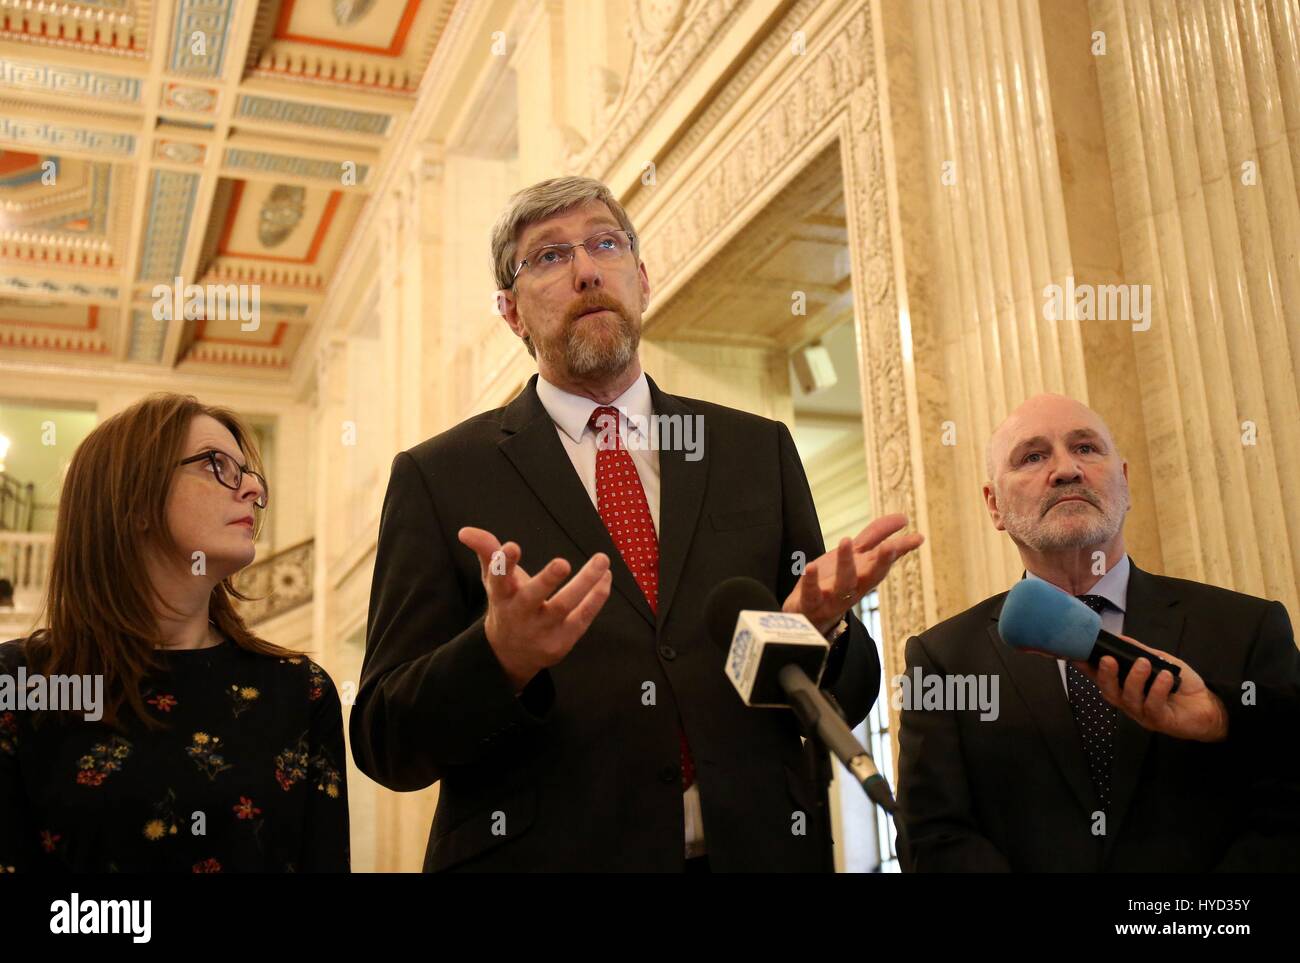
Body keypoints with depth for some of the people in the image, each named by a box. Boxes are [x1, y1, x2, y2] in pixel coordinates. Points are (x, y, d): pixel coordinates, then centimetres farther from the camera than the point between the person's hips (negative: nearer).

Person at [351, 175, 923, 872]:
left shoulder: (760, 451, 4)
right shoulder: (439, 477, -2)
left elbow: (846, 704, 6)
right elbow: (384, 743, -6)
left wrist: (821, 627, -16)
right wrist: (502, 655, -25)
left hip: (756, 848, 3)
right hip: (542, 851, -2)